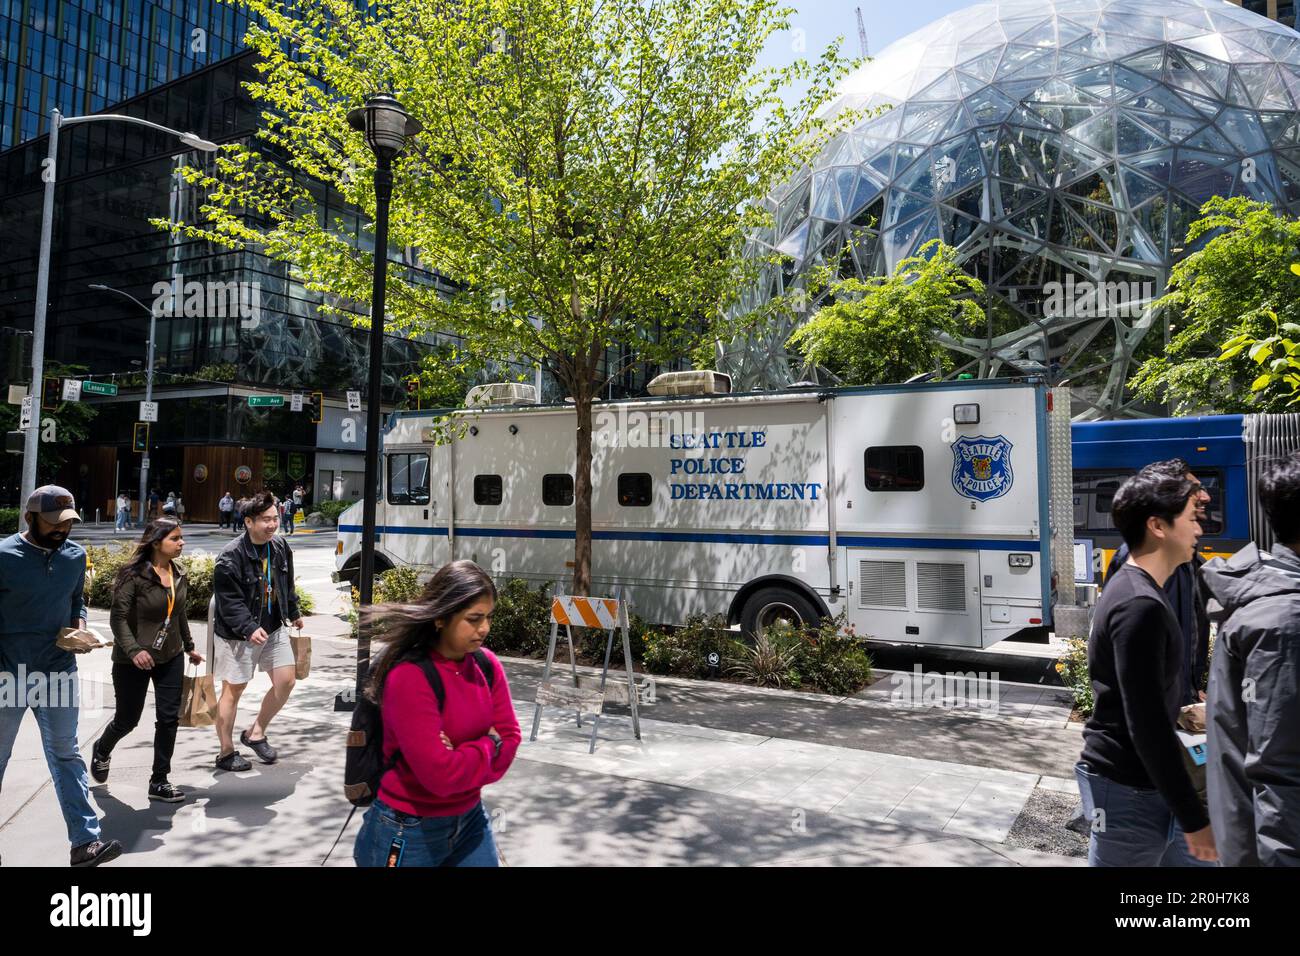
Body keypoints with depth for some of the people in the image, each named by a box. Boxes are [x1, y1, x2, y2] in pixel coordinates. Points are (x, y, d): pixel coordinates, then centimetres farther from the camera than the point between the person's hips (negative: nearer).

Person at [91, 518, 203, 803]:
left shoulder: (179, 574, 2)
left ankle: (159, 782, 14)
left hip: (170, 658, 5)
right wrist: (133, 650, -30)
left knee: (169, 717, 2)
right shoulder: (133, 575, -17)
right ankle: (102, 751, 46)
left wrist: (189, 647, 20)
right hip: (133, 661, -5)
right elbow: (118, 618, -17)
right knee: (127, 719, 11)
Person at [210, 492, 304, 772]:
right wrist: (249, 628, -30)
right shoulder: (230, 556, -20)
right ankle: (226, 753, 20)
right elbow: (228, 600, -21)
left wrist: (294, 613, 25)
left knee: (286, 681, 5)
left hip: (273, 628, 7)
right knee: (233, 690, 5)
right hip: (237, 635, -6)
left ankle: (255, 734, 25)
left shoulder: (280, 548, 1)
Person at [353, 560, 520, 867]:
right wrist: (488, 746, -12)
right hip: (409, 830, -5)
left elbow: (509, 739, -2)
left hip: (470, 818, 5)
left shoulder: (487, 665, -4)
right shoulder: (409, 676, -24)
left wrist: (465, 761, -19)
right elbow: (440, 775, -27)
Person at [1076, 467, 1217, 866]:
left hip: (1144, 782, 10)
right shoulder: (1139, 605, -23)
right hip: (1127, 790, -10)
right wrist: (1194, 819, -20)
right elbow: (1146, 724, -25)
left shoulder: (1136, 592, 10)